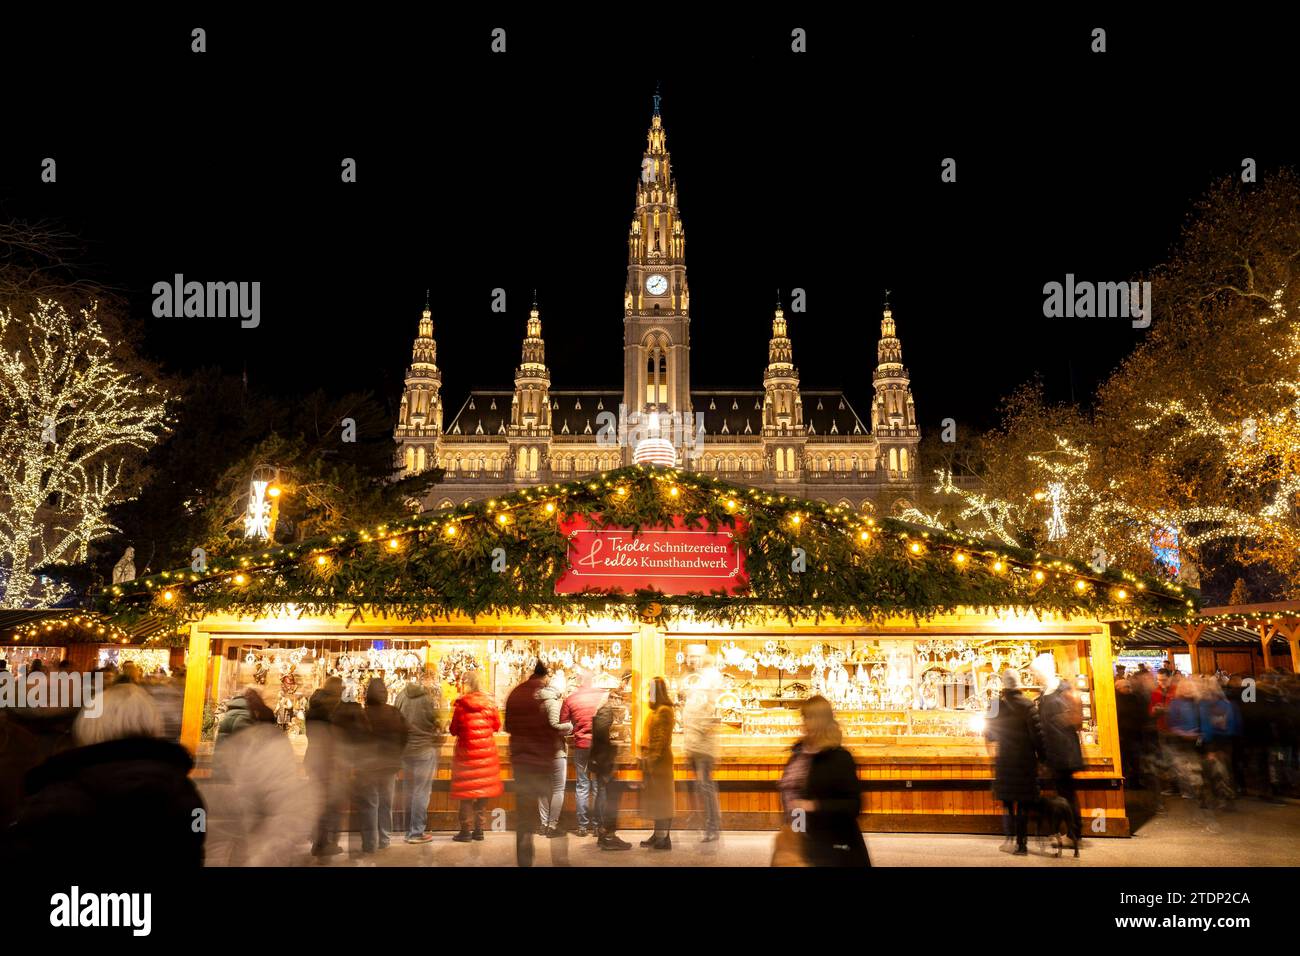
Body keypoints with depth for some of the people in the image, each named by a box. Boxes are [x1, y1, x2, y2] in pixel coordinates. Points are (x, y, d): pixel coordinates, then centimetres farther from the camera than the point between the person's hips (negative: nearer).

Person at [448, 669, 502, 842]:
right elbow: (497, 725, 7)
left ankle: (466, 831, 5)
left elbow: (454, 730, -4)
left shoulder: (461, 704, -10)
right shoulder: (488, 703, -3)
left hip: (466, 751, -2)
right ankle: (479, 829, 14)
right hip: (486, 751, 3)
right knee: (483, 789, 11)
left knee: (466, 790, 5)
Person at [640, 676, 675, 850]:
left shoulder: (665, 711, -14)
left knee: (661, 799, -6)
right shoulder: (655, 710, 15)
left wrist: (654, 759, -22)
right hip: (652, 759, 10)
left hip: (660, 760, -10)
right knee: (655, 799, 13)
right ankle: (658, 835, 19)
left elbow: (663, 738, -20)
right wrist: (646, 758, 17)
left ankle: (664, 839, -3)